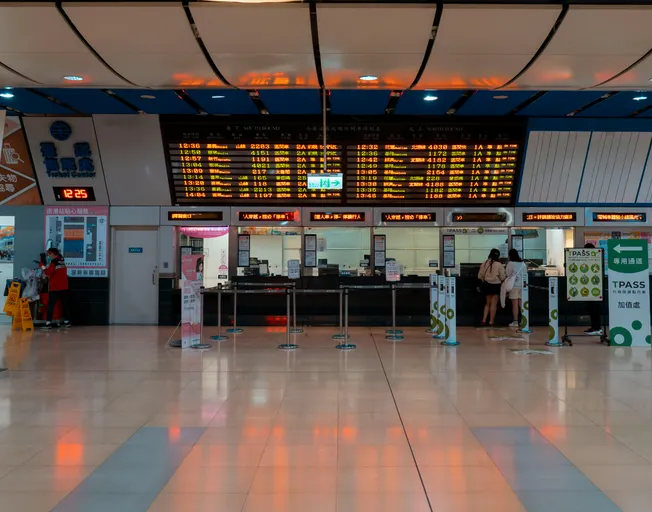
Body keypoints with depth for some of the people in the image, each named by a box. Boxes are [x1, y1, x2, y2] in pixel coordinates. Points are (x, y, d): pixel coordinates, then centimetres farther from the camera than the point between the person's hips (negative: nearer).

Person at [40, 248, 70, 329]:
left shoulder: (53, 262, -12)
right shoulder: (62, 261, 10)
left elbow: (48, 273, -18)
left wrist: (42, 266, -8)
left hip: (55, 288, -7)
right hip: (64, 287, 7)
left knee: (50, 306, -4)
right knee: (64, 305, 13)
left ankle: (48, 323, -9)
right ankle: (67, 321, 16)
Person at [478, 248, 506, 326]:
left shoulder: (484, 264, -3)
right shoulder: (499, 265, -13)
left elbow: (480, 276, 2)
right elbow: (502, 277, -7)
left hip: (486, 285, 4)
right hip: (495, 286, -4)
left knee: (488, 303, 17)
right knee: (493, 304, 5)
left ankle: (484, 320, 8)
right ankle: (491, 321, 5)